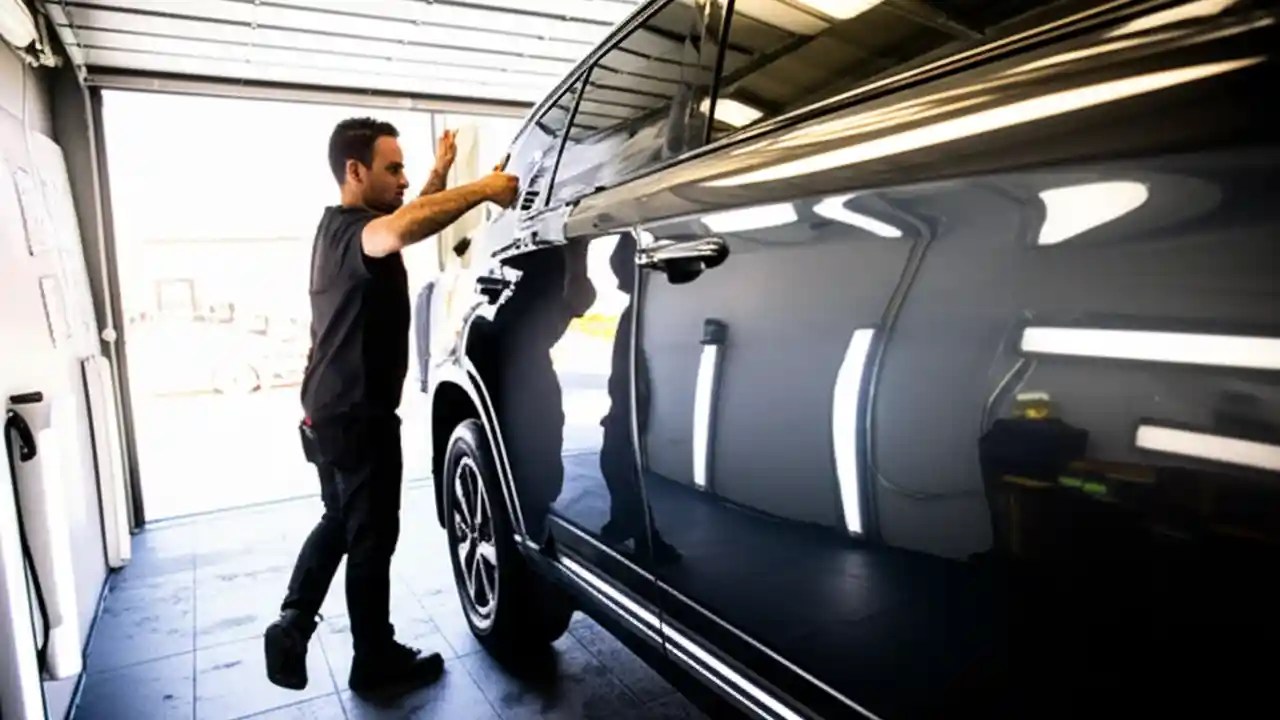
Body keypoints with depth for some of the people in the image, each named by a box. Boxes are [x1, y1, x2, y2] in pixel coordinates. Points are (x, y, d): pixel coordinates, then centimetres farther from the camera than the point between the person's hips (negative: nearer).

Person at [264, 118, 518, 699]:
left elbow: (407, 225, 28)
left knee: (339, 520, 24)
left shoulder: (344, 229, 12)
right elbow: (401, 231, -44)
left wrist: (441, 172, 20)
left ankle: (293, 622, 22)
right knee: (371, 536, 4)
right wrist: (481, 189, -38)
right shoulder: (348, 230, -20)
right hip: (358, 416, -10)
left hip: (330, 412, 10)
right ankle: (377, 663, 20)